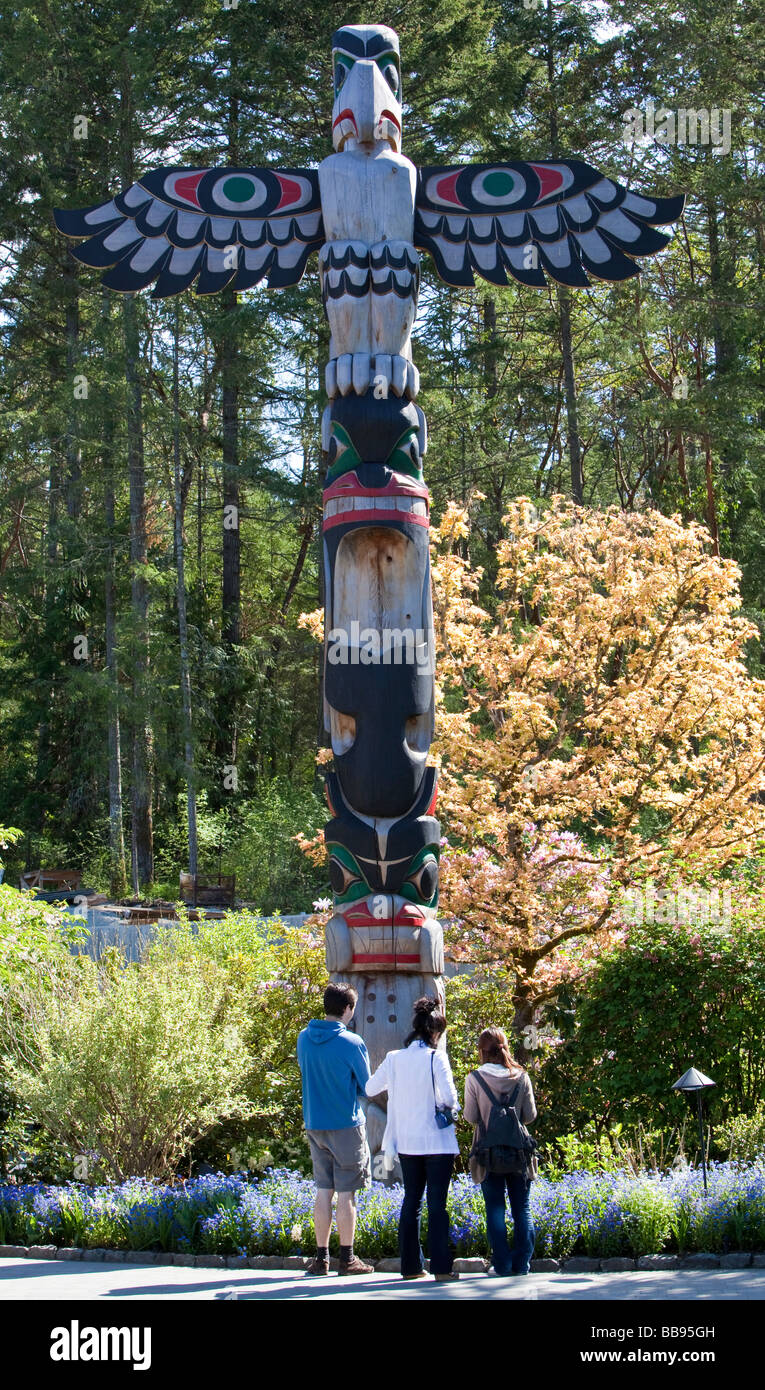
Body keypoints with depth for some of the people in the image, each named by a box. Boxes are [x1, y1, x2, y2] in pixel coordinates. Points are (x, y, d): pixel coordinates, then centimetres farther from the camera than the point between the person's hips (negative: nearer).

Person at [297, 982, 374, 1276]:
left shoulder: (305, 1038, 2)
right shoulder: (352, 1043, -14)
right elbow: (366, 1086, -4)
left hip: (314, 1124, 5)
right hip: (346, 1125, -5)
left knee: (323, 1191, 10)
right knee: (346, 1194, 1)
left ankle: (321, 1257, 10)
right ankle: (347, 1258, 4)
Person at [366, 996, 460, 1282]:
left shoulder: (394, 1059, 1)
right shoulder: (436, 1057, -12)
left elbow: (370, 1088, 12)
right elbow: (449, 1096, -19)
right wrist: (451, 1107, 4)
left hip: (407, 1142, 4)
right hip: (437, 1141, -4)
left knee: (411, 1202, 13)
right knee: (437, 1204, -1)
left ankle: (411, 1265, 13)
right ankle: (441, 1267, -4)